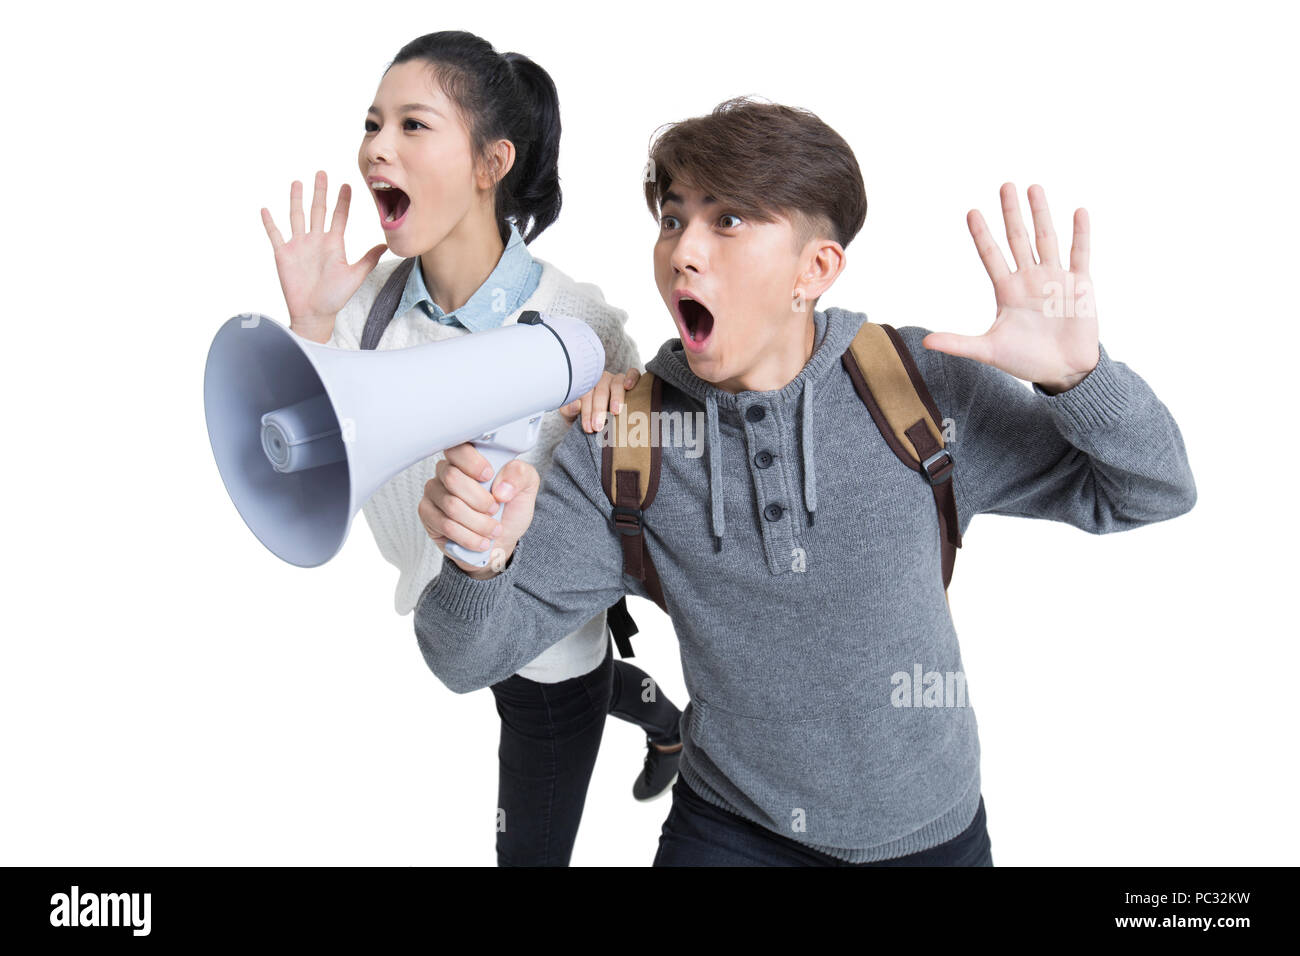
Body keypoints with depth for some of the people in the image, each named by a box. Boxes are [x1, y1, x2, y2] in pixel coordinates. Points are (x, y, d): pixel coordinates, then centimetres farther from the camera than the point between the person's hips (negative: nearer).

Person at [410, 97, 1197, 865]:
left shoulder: (922, 387, -16)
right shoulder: (621, 444, -15)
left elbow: (1150, 492, -8)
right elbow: (472, 656, -13)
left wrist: (1079, 375, -28)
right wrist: (478, 562, -37)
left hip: (928, 830, 1)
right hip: (729, 831, 0)